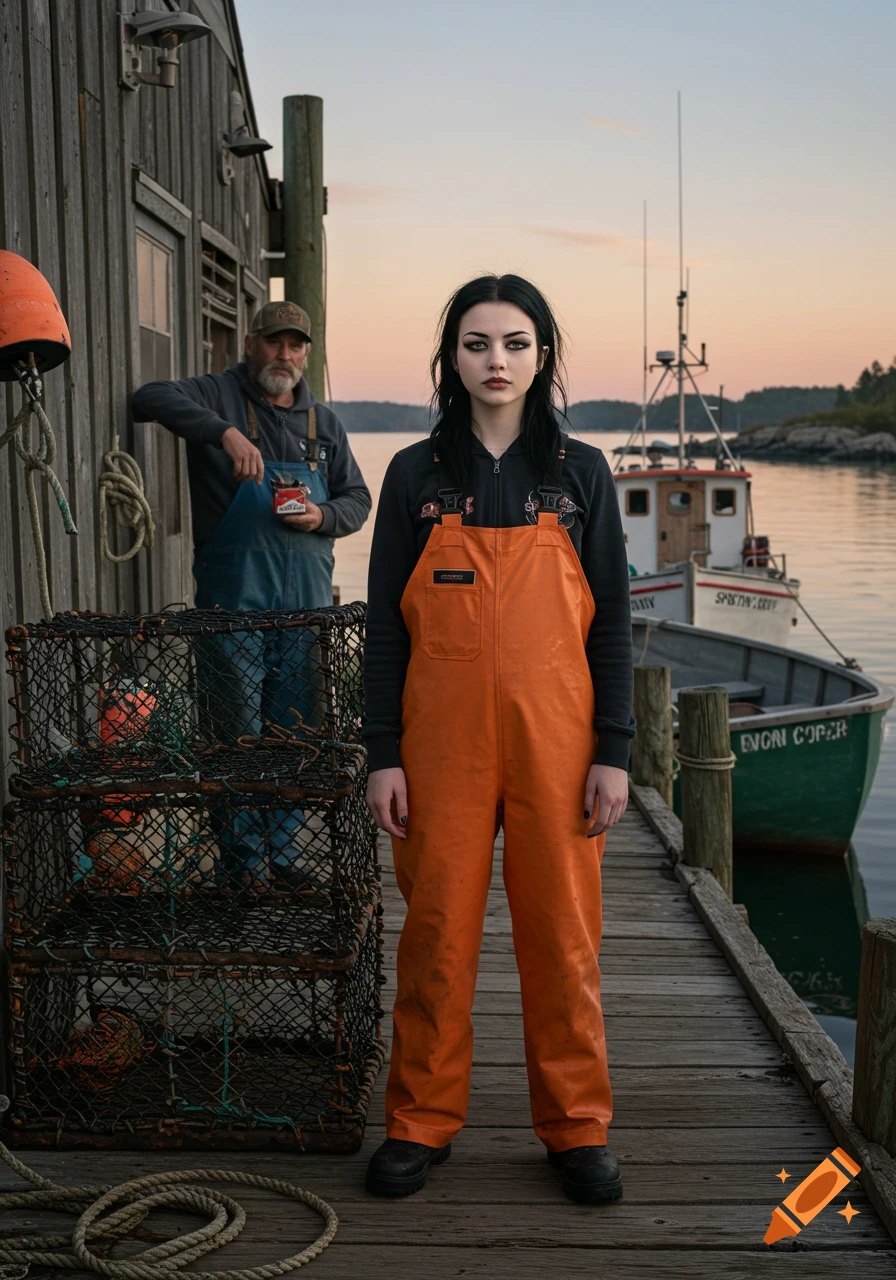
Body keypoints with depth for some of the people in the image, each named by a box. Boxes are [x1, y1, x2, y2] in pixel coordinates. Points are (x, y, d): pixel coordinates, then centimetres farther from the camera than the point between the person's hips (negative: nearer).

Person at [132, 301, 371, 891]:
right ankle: (243, 862, 11)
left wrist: (322, 517, -4)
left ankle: (282, 853, 23)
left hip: (306, 604, 5)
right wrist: (226, 432, -30)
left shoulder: (324, 423, 15)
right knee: (237, 737, 0)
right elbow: (151, 399, -17)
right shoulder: (219, 396, 1)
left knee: (295, 734, 11)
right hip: (233, 603, -4)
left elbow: (357, 498, 19)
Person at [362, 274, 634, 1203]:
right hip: (443, 738, 0)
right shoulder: (416, 475, 5)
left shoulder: (580, 474, 6)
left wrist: (613, 752, -2)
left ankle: (575, 1127, 20)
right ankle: (422, 1120, 21)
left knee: (561, 932, 5)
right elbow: (385, 627, 5)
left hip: (554, 737, 0)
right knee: (438, 927, 5)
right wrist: (382, 756, -1)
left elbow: (610, 624, 5)